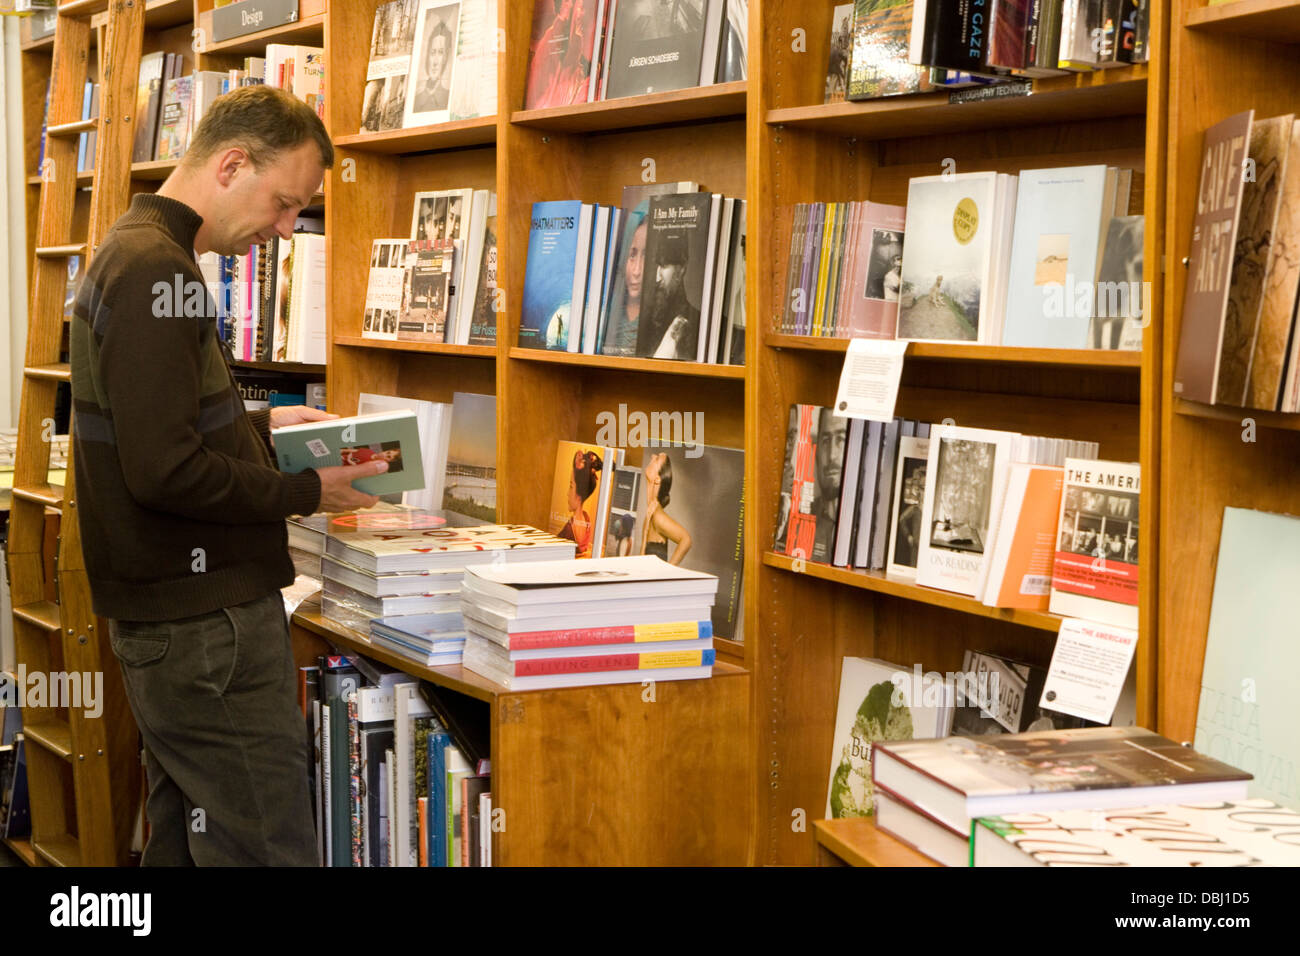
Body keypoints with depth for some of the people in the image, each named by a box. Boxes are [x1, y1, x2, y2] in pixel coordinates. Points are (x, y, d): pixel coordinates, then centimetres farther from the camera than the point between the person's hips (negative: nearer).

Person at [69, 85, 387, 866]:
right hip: (205, 618, -11)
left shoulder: (129, 252, 15)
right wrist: (307, 492, -14)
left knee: (184, 837, 17)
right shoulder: (158, 271, -18)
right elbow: (164, 472, -24)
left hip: (161, 615, 11)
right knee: (269, 850, -7)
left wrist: (260, 425, 14)